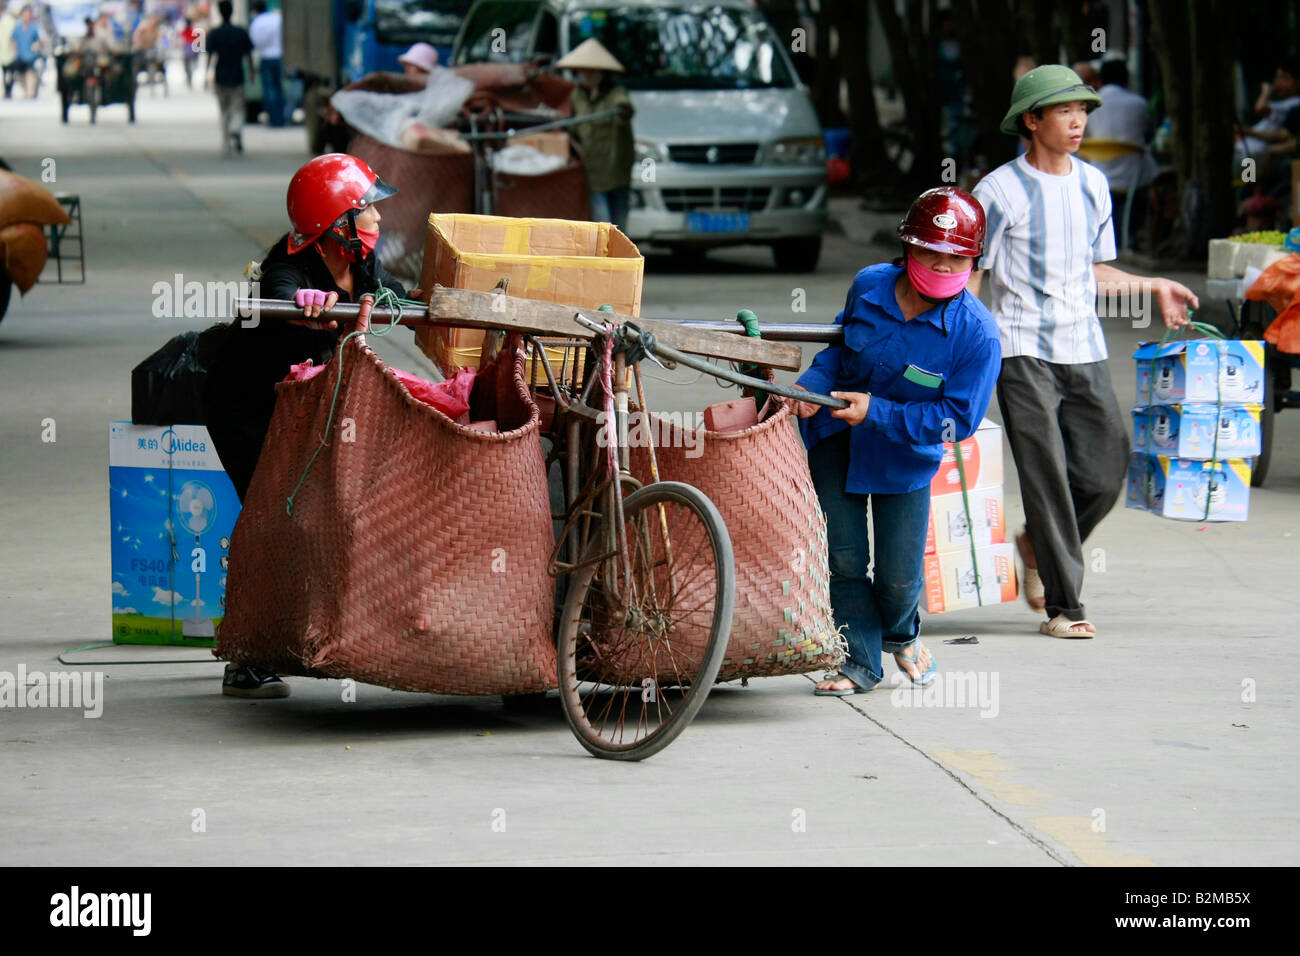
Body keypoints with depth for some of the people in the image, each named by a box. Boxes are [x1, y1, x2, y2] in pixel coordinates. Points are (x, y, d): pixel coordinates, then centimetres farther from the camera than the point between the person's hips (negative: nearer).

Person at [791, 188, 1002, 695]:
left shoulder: (977, 333, -24)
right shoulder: (868, 286, -13)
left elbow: (957, 419, -22)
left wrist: (877, 412, -29)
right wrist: (812, 385, -10)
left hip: (905, 455, -2)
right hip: (837, 440, 2)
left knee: (899, 574, 2)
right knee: (844, 558, 0)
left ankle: (901, 635, 38)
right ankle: (861, 662, 17)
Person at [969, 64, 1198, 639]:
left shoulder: (1093, 184, 12)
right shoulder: (999, 192, -5)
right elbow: (968, 278, -4)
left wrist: (1153, 287, 15)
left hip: (1084, 350, 5)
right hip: (1024, 354, -5)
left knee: (1105, 471, 0)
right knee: (1046, 478, -8)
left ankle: (1040, 547, 27)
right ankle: (1062, 604, -2)